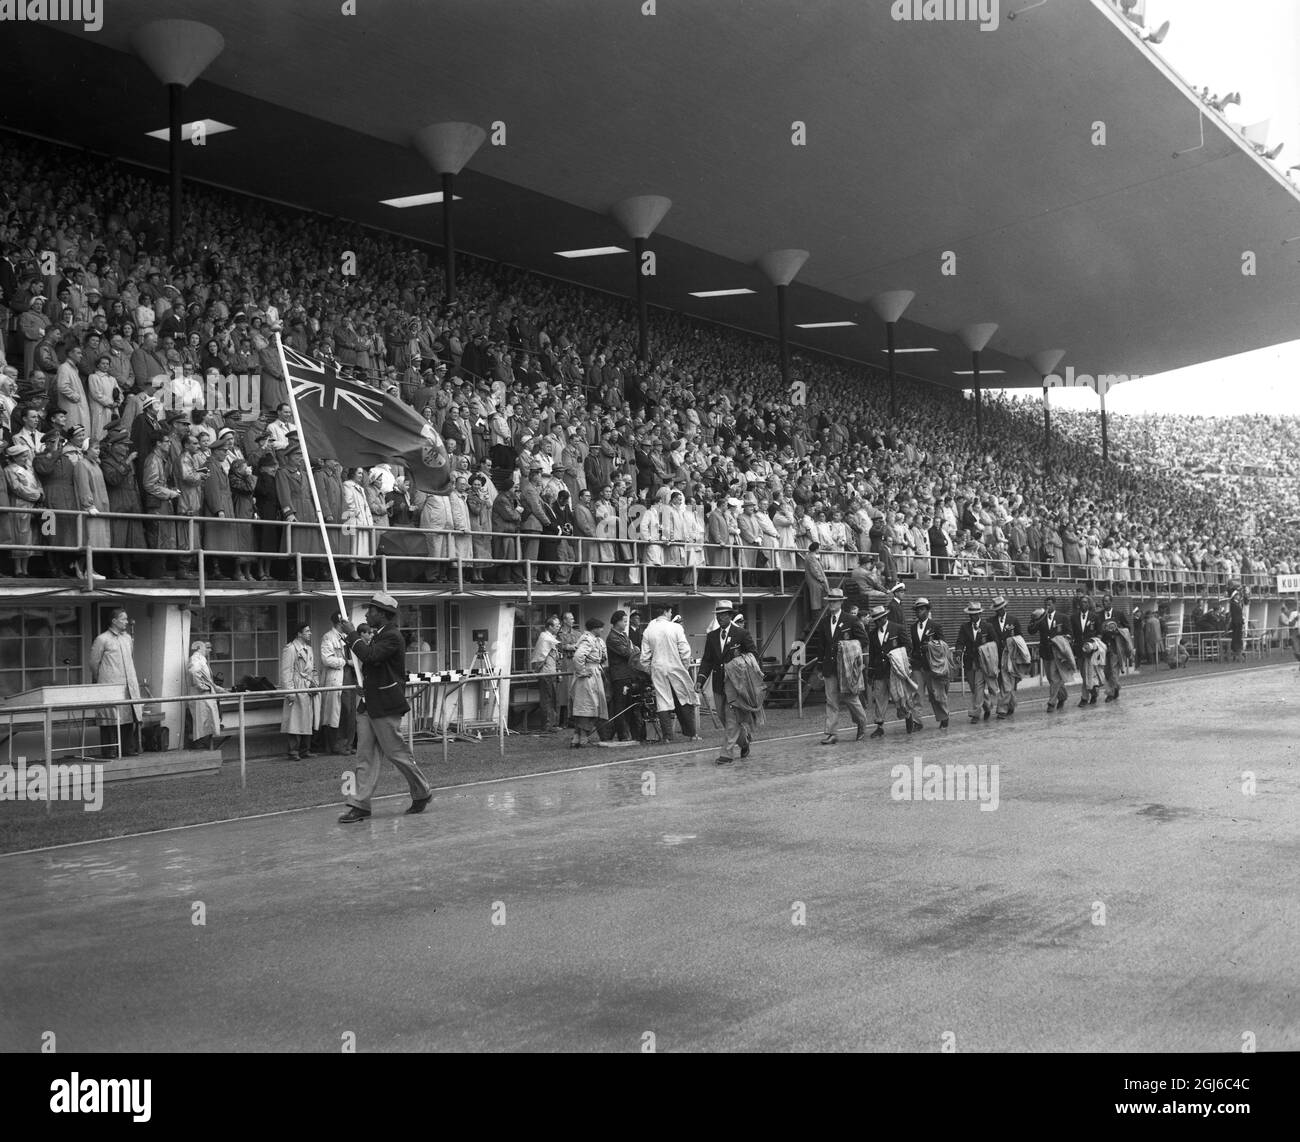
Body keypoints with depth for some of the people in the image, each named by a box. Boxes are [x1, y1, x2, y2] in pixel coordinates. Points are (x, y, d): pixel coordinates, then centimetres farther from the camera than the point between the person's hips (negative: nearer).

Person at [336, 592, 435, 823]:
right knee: (367, 756, 5)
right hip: (368, 704, 9)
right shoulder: (377, 635, 16)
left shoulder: (392, 637, -15)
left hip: (385, 706, -9)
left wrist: (352, 635, -19)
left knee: (397, 752, 1)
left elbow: (370, 656, -28)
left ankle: (422, 793, 18)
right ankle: (360, 805, 4)